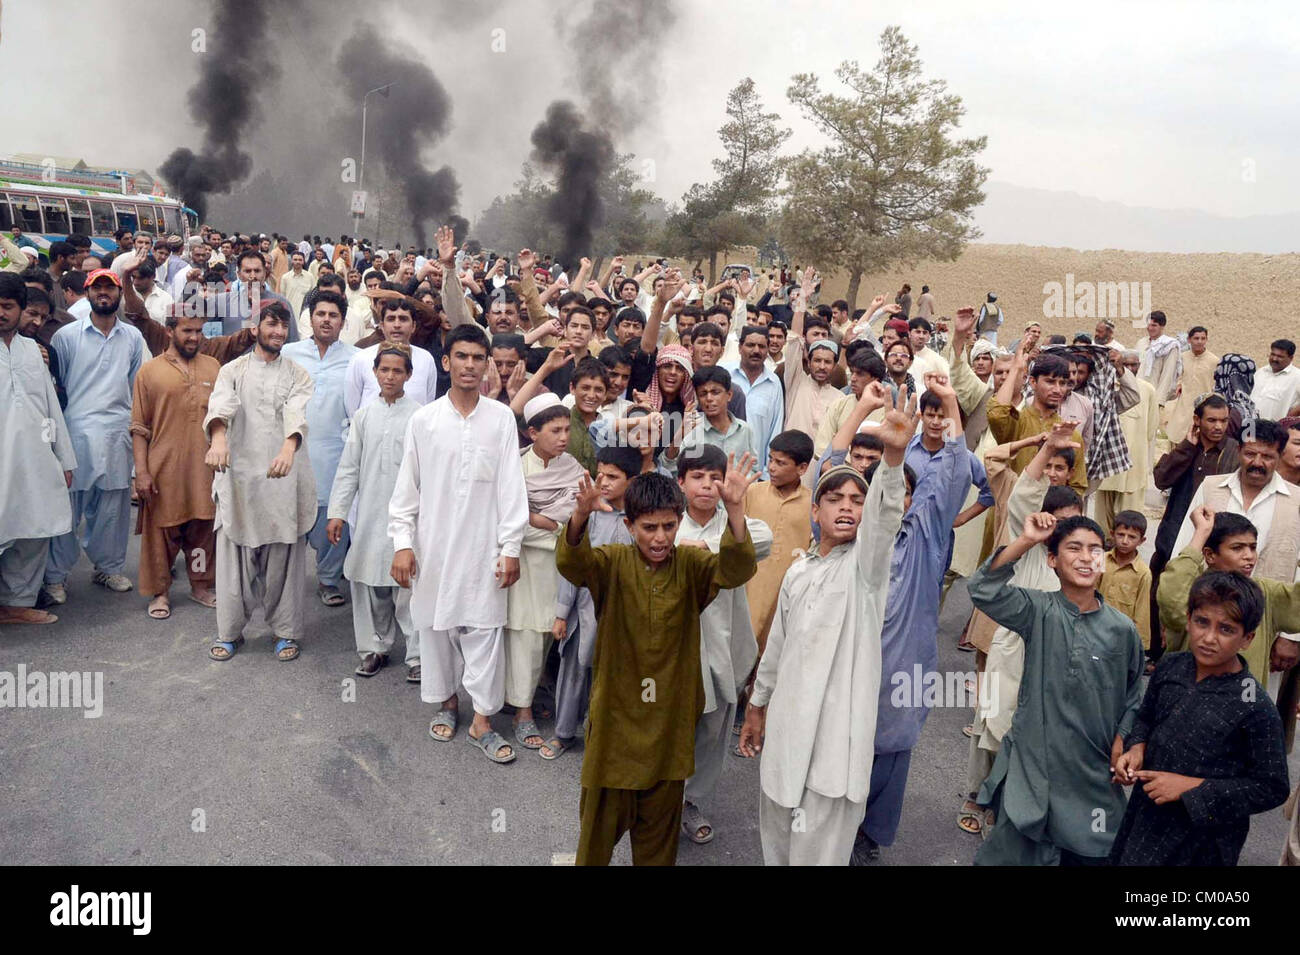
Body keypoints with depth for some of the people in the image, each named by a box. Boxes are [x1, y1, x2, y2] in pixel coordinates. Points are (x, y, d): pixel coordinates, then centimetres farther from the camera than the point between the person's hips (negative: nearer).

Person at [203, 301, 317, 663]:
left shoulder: (298, 375, 7)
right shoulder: (233, 371, 7)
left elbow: (296, 414, -14)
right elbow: (220, 405, -14)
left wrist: (289, 448, -35)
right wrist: (218, 438, -36)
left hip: (284, 475, 0)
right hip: (239, 473, 0)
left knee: (284, 556, 6)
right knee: (235, 555, 6)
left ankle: (285, 630, 19)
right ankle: (230, 630, 21)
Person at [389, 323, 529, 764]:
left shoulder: (501, 418, -1)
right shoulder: (423, 419, 0)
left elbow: (510, 485, -2)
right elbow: (407, 486, 2)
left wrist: (511, 547, -4)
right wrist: (402, 543, -3)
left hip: (483, 546, -1)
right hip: (434, 543, 1)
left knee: (484, 628, 2)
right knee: (436, 625, 12)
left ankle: (482, 720, 13)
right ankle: (447, 702, 32)